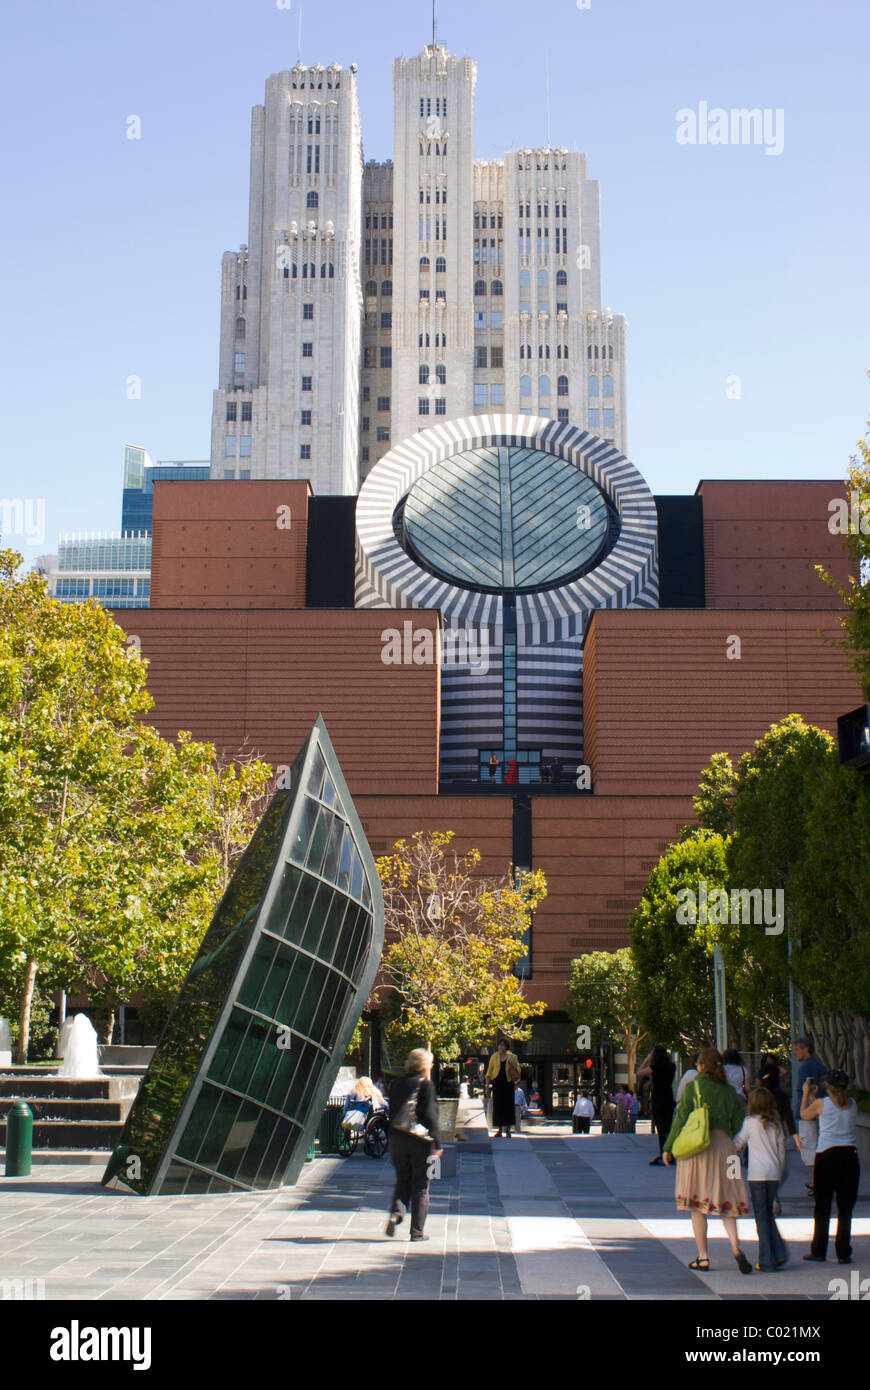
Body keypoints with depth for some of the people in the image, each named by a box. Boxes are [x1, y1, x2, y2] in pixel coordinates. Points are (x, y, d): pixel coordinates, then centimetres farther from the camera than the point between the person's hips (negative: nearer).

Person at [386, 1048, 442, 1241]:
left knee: (402, 1180, 17)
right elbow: (430, 1115, -13)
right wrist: (436, 1144, -10)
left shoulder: (397, 1083, 8)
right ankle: (417, 1231, 7)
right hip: (420, 1140, -4)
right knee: (420, 1185, 5)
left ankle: (396, 1213, -7)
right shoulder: (426, 1085, -8)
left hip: (397, 1139, 4)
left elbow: (392, 1112, 14)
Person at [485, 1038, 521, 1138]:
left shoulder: (512, 1057, 6)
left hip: (508, 1084, -1)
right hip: (497, 1084, 1)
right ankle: (499, 1130, 8)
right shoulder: (494, 1057, 9)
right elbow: (489, 1072, 10)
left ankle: (508, 1130, 7)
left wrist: (512, 1065, -13)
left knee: (508, 1106, -2)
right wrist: (487, 1085, 4)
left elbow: (517, 1073, 5)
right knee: (498, 1106, 0)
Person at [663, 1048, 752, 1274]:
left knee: (697, 1204, 5)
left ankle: (702, 1257, 6)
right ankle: (735, 1246, -16)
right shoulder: (729, 1090, 8)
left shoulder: (693, 1087, -3)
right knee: (725, 1199, 7)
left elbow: (681, 1119, -5)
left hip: (696, 1146, -3)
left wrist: (668, 1148, 3)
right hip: (723, 1146, 3)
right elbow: (737, 1124, 9)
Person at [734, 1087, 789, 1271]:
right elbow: (782, 1150, 12)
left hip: (758, 1174, -5)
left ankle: (766, 1261, 0)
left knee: (761, 1216, 0)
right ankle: (779, 1254, 9)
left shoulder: (750, 1121, -5)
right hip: (774, 1173, 5)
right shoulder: (776, 1124, 8)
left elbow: (737, 1144, 4)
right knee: (768, 1213, 18)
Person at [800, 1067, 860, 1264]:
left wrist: (807, 1093, 26)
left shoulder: (821, 1103, -6)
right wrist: (814, 1097, 33)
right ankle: (843, 1253, 6)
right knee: (845, 1207, 6)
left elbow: (804, 1114, 14)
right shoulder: (852, 1104, 6)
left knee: (822, 1206, 7)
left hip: (827, 1156, -3)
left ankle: (819, 1250, 12)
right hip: (849, 1155, 3)